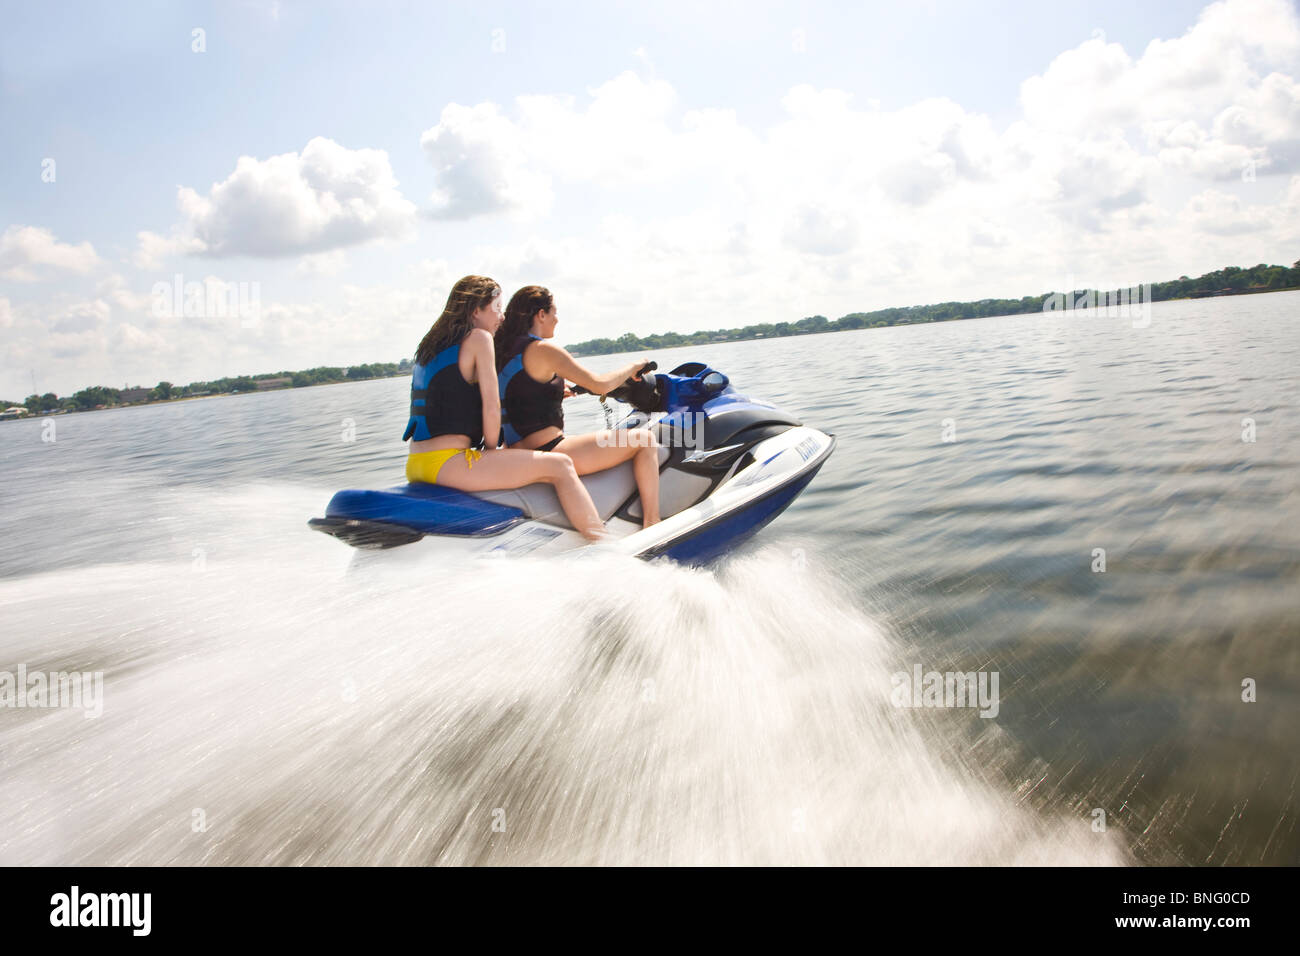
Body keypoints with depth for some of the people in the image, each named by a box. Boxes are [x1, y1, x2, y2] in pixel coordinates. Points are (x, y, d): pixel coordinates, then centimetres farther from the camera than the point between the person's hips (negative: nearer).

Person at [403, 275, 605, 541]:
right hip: (446, 464, -10)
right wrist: (491, 449, 7)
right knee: (560, 465, -10)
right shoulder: (478, 338, -4)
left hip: (414, 467, 10)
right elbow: (491, 409, -11)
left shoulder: (430, 343, 20)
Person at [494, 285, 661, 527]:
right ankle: (652, 524, -4)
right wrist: (633, 368, 3)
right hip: (550, 452, -10)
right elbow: (600, 384, -13)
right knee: (645, 439, -3)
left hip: (519, 452, 10)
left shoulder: (504, 349, 13)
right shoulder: (542, 349, -13)